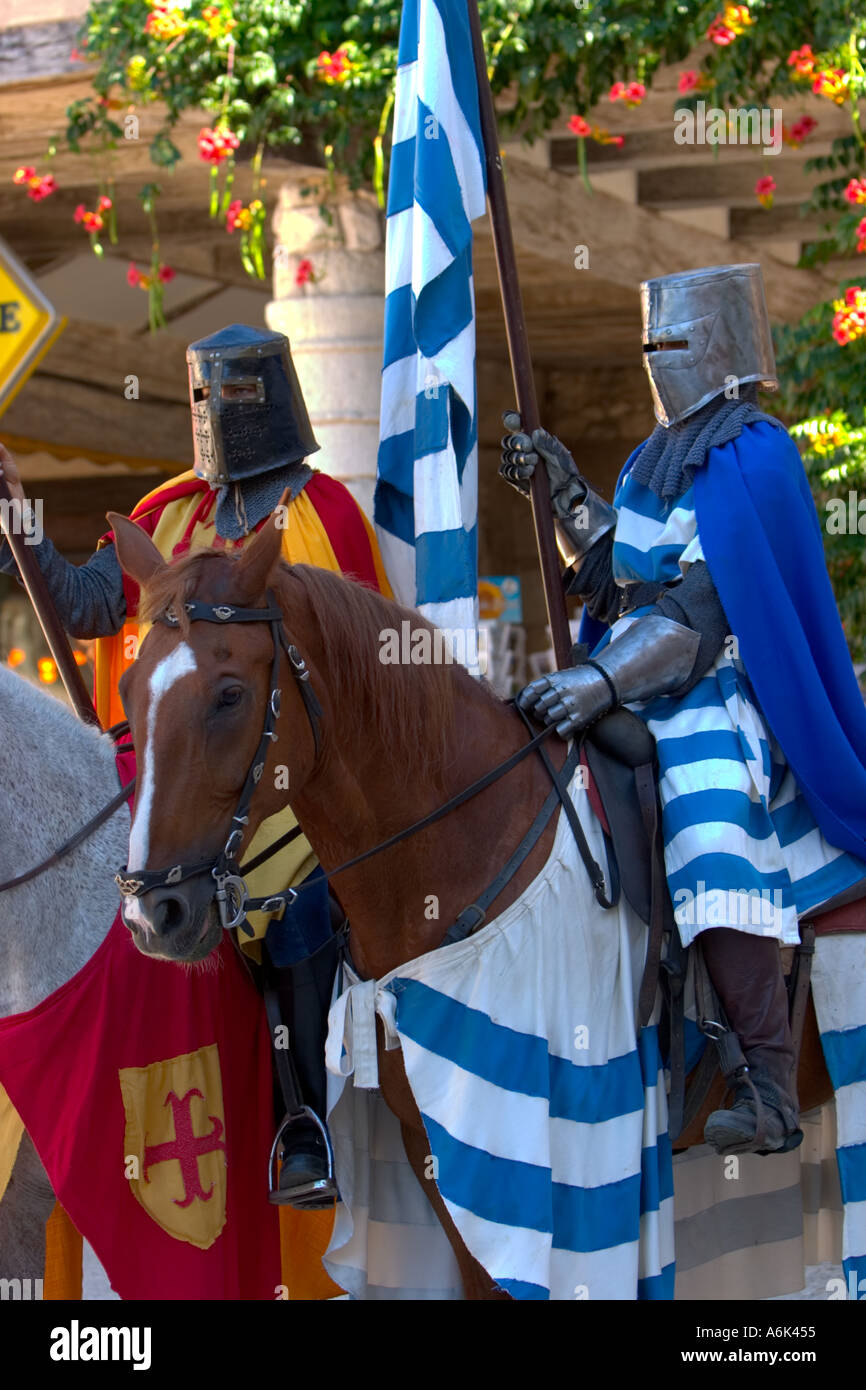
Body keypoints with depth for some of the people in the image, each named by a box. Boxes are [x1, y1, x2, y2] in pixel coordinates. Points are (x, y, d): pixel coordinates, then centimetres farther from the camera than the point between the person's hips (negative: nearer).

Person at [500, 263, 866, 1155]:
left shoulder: (750, 457, -12)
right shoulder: (658, 456, 15)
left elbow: (703, 608, -21)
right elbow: (614, 575, 15)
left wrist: (603, 680, -30)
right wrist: (564, 494, 3)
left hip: (714, 695, -9)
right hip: (637, 698, 9)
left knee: (715, 849, -23)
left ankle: (769, 1088, -18)